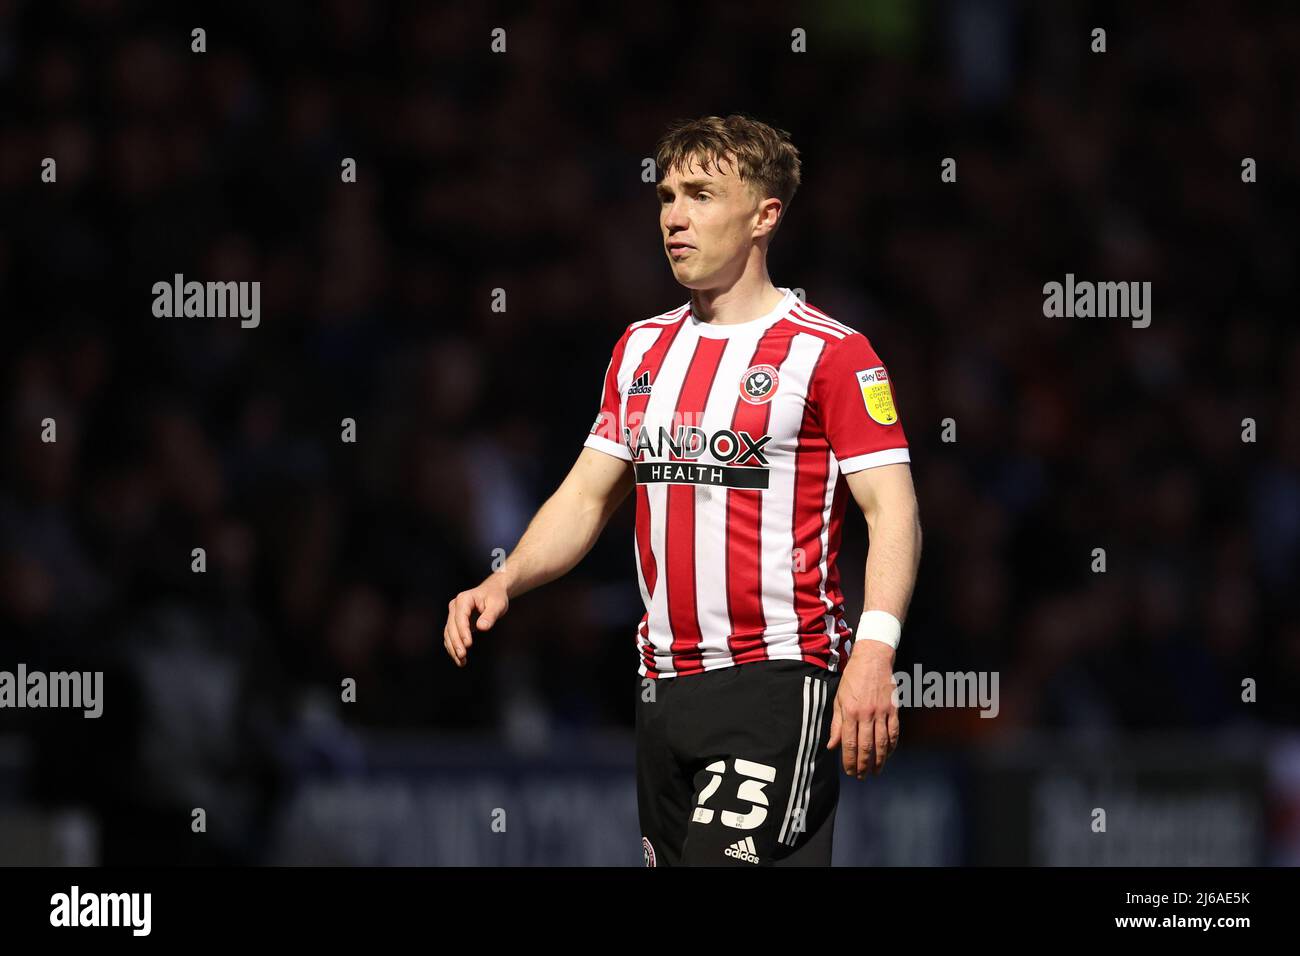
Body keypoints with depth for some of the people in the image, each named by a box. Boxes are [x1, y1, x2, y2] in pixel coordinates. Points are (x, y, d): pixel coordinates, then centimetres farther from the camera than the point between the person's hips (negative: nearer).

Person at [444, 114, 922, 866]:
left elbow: (893, 509, -11)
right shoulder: (642, 349, 16)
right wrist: (502, 585, 1)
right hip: (665, 688, 7)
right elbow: (587, 496, 19)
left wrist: (873, 649, -24)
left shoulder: (832, 353, -5)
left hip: (778, 684, -7)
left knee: (728, 862, -20)